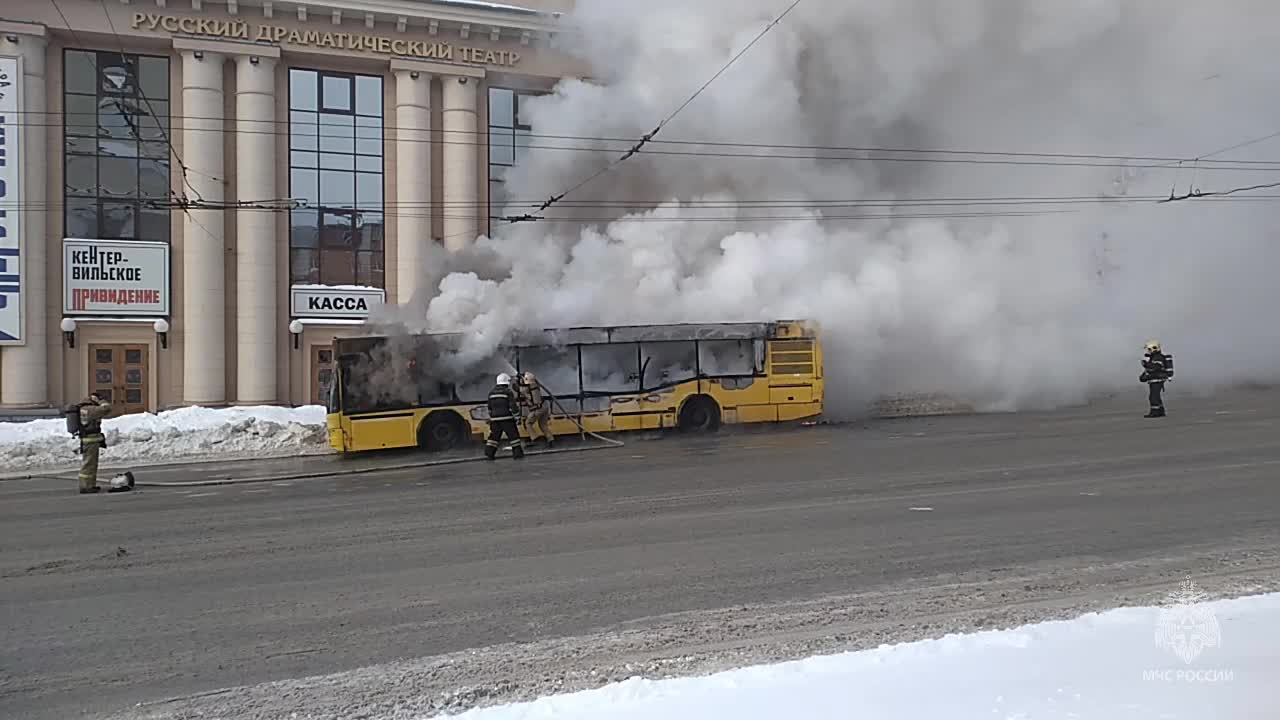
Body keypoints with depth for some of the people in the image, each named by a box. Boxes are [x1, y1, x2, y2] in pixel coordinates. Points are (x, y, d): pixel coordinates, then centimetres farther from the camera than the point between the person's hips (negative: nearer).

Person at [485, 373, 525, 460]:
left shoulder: (491, 392, 11)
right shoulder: (508, 392, -7)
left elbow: (490, 408, 16)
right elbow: (513, 406, -11)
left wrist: (490, 418, 24)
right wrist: (517, 417, -4)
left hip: (495, 419, 5)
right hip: (507, 419, -5)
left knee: (494, 436, 11)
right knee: (514, 435, 2)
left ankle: (489, 454, 6)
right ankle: (518, 453, 0)